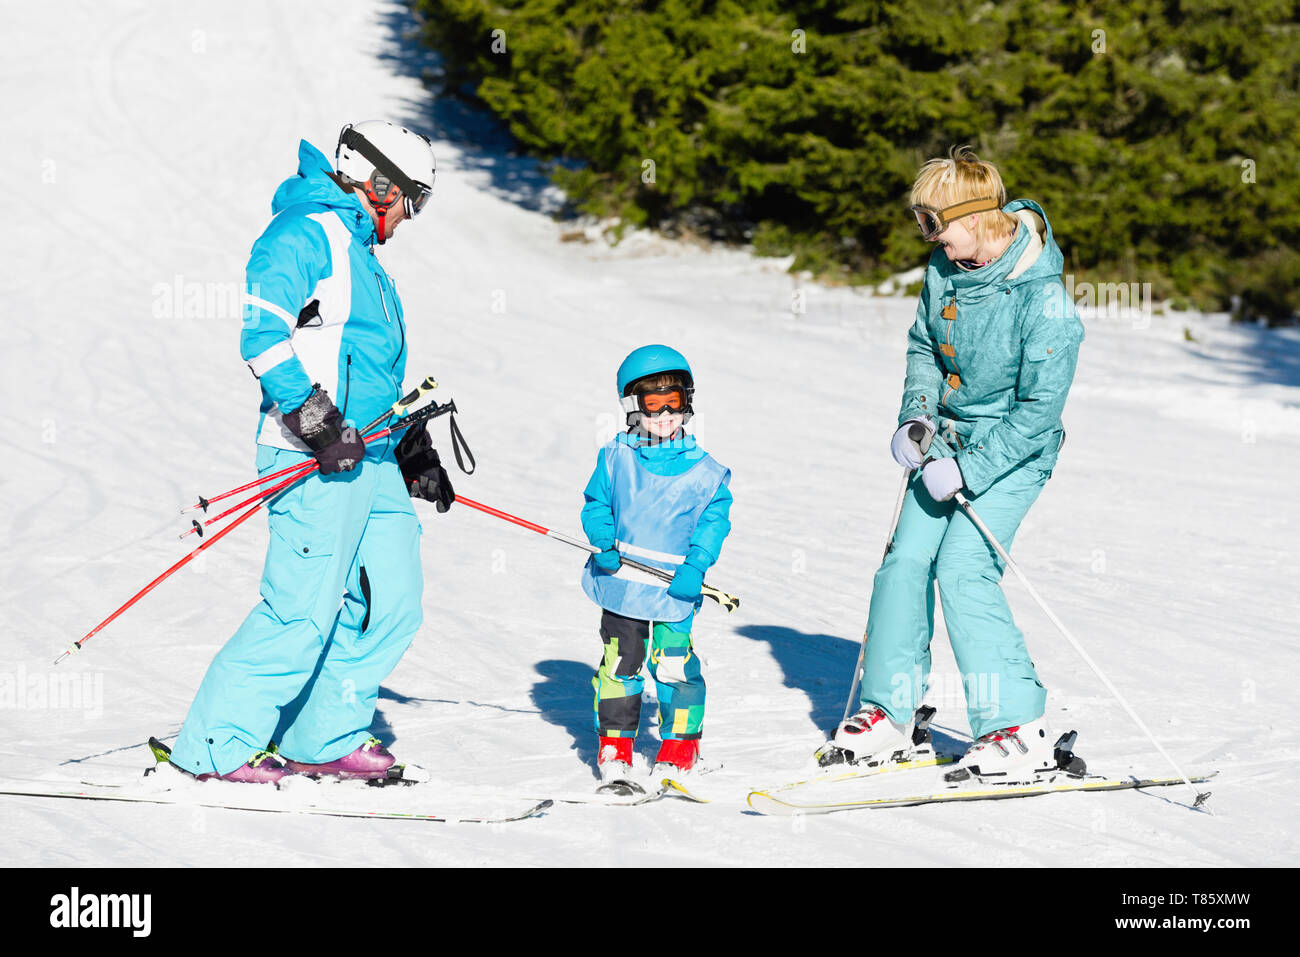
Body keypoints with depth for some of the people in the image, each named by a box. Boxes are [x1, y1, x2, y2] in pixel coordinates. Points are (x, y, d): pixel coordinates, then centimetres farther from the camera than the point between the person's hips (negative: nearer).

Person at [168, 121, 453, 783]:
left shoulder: (357, 250, 24)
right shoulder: (303, 234, -7)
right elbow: (263, 335, -19)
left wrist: (416, 452, 29)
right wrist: (315, 419, -24)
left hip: (371, 458, 10)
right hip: (315, 458, -10)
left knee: (393, 602, 7)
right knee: (302, 613, -12)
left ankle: (321, 740, 16)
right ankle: (212, 748, -4)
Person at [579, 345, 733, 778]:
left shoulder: (702, 469, -2)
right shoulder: (616, 458, 2)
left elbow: (714, 520, 0)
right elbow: (596, 504, 9)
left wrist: (695, 567, -13)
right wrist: (603, 541, -10)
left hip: (675, 588, -1)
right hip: (621, 580, 1)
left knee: (673, 663, -2)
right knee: (620, 661, 6)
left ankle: (680, 742, 15)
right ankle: (614, 742, 18)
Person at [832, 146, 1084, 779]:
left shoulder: (1043, 298, -24)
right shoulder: (944, 270, -2)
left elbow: (1040, 409, -23)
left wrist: (966, 470, -23)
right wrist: (914, 420, 0)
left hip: (1013, 453, -7)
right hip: (948, 441, 7)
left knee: (963, 570, -18)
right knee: (906, 560, -1)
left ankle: (1019, 727, -13)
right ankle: (888, 714, 10)